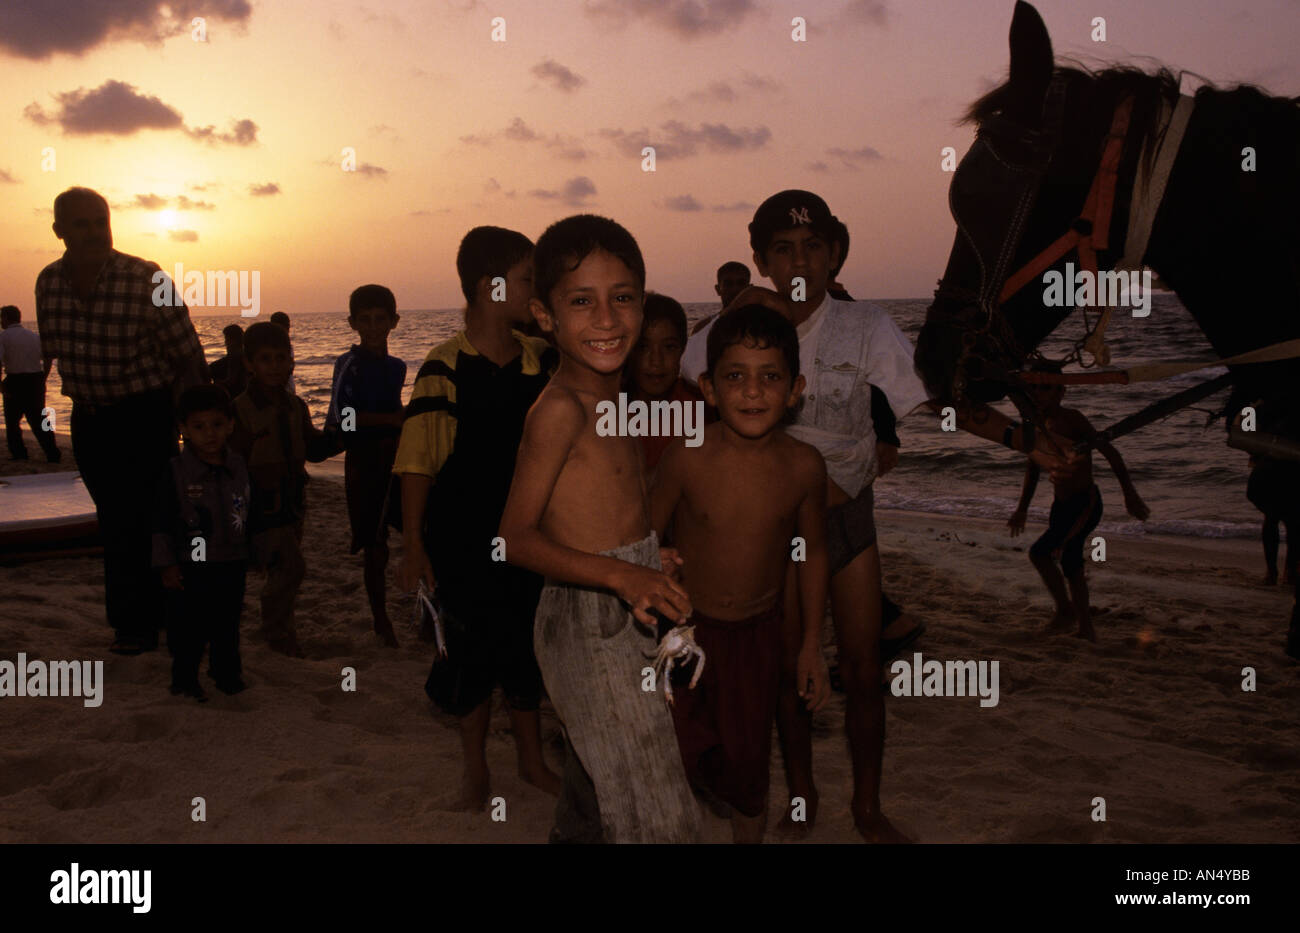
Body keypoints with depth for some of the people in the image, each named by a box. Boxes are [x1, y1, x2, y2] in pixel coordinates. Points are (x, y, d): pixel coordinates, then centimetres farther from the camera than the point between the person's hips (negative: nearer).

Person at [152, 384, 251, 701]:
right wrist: (166, 564, -9)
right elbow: (160, 522, -8)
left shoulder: (239, 468, 2)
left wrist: (255, 554, 15)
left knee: (227, 625, 15)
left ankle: (227, 671, 32)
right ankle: (185, 678, 20)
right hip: (189, 568, -4)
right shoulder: (176, 472, -11)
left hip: (232, 565, 4)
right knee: (188, 627, 4)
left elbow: (248, 515, 12)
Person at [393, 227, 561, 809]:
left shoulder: (540, 359, 1)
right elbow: (418, 460, -14)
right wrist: (413, 543, -17)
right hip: (463, 539, -4)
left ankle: (532, 759, 32)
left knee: (527, 647, 14)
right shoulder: (446, 368, -13)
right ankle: (475, 771, 25)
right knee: (471, 651, 7)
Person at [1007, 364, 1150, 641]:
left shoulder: (1071, 419, -18)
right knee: (1071, 568, 13)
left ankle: (1065, 610, 1)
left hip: (1086, 505, -8)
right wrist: (1022, 509, 20)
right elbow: (1033, 467, 19)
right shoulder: (1038, 424, 6)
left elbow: (1109, 452, -18)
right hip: (1062, 505, 8)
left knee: (1039, 553, -18)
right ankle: (1086, 630, 25)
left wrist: (1130, 494, -17)